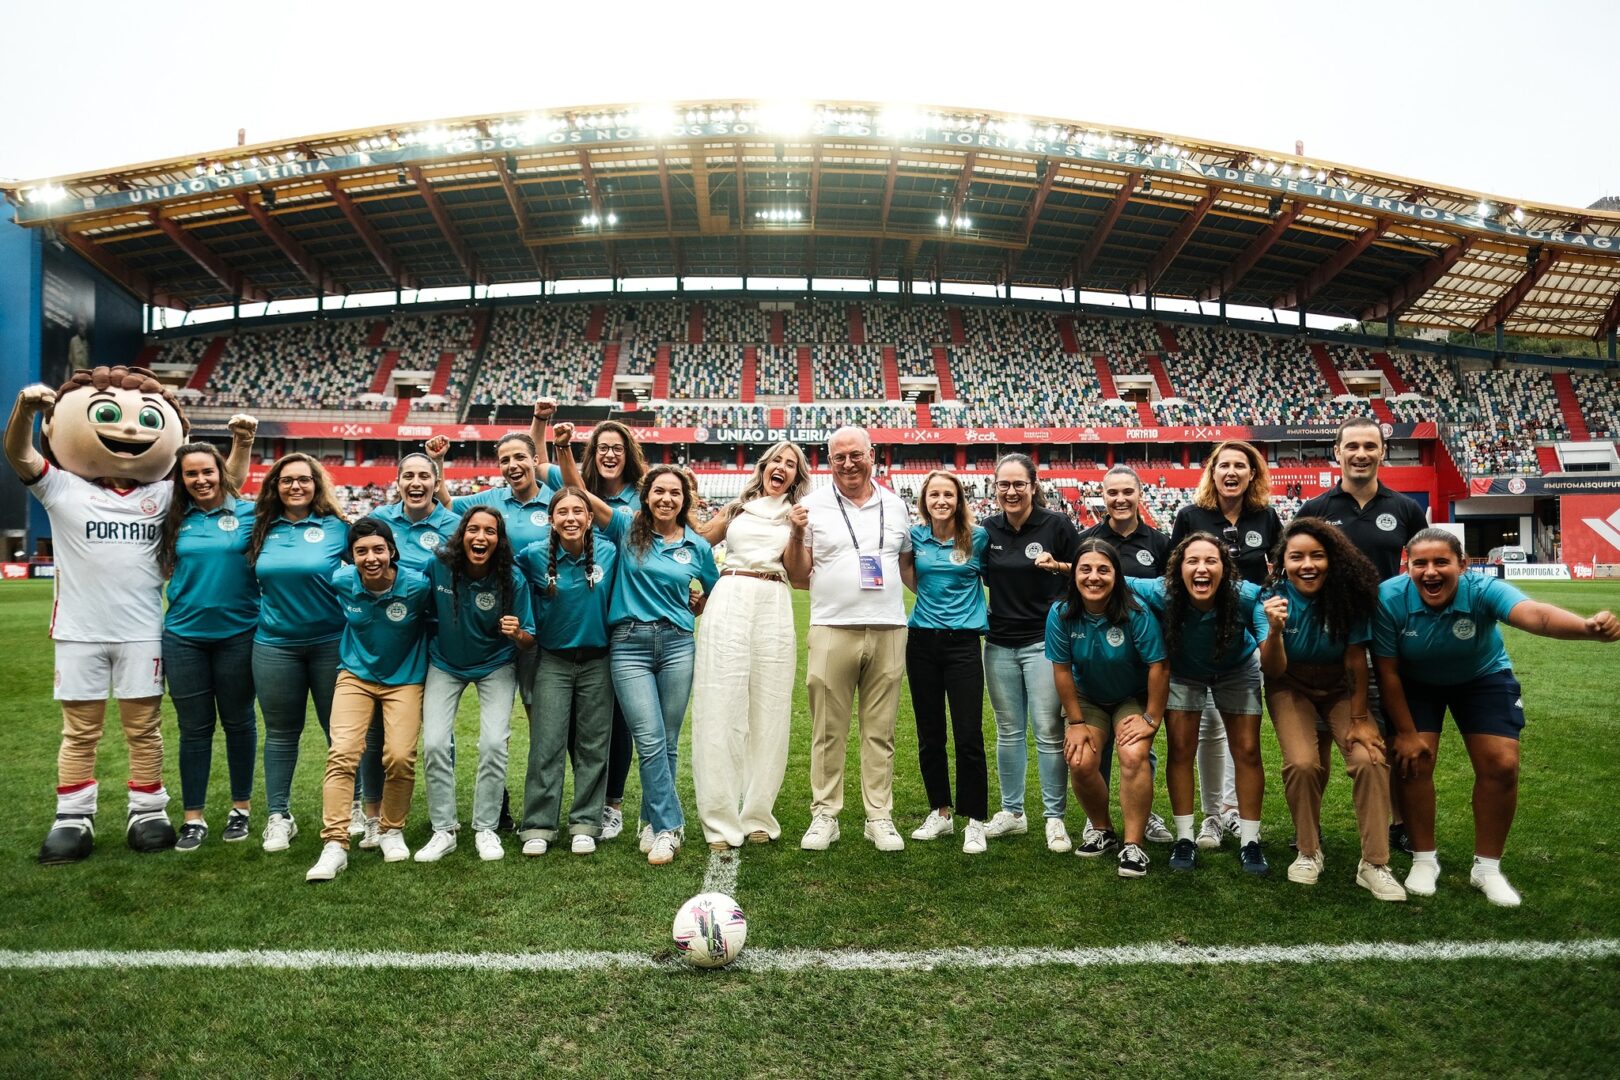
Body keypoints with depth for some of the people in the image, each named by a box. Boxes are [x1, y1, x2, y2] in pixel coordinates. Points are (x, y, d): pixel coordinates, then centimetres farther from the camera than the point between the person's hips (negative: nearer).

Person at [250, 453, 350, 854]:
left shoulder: (337, 527, -4)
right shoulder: (262, 528, 4)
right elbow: (254, 580, 16)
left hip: (331, 642, -2)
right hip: (275, 645, 3)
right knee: (280, 733, 11)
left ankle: (355, 812, 16)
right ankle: (279, 816, 22)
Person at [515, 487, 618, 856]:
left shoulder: (609, 553, -7)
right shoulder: (535, 556, -8)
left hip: (597, 661, 1)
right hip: (553, 661, -1)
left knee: (592, 746, 7)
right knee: (546, 745, -1)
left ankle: (586, 824, 17)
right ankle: (538, 826, 8)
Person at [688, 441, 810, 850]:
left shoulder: (796, 514, 14)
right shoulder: (736, 509, 18)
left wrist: (798, 531, -8)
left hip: (773, 609, 0)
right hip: (728, 603, 0)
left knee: (767, 711, 1)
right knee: (721, 708, -4)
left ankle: (758, 815, 12)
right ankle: (720, 820, 1)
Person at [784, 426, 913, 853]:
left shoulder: (896, 506, 12)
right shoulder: (813, 506, 4)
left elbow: (908, 564, 20)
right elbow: (798, 578, 5)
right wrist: (796, 534, -10)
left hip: (889, 630, 2)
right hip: (833, 630, -2)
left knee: (880, 730, 7)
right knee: (828, 730, 2)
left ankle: (880, 816, 15)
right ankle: (824, 814, 13)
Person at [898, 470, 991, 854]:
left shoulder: (977, 538, -2)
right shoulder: (914, 537, 4)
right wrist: (899, 558, 1)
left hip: (963, 642, -3)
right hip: (922, 641, 3)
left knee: (969, 735, -4)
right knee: (929, 735, 10)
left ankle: (975, 821, 9)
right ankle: (940, 812, 25)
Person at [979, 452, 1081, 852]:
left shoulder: (1057, 525, -5)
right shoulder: (989, 529, 6)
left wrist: (1058, 566, -15)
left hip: (1043, 640, -4)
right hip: (1000, 643, 4)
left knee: (1049, 732, -3)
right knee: (1008, 732, 12)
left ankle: (1055, 818, 9)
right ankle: (1011, 812, 24)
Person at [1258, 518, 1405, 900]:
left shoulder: (1349, 595, -22)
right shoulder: (1273, 598, -21)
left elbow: (1356, 660, -12)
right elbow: (1273, 671, -21)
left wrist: (1360, 720, -8)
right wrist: (1275, 630, -39)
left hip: (1341, 689, 1)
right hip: (1292, 689, -1)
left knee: (1371, 760, -20)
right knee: (1302, 763, -22)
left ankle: (1374, 864, -8)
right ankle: (1308, 851, 1)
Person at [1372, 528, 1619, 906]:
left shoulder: (1482, 590, -34)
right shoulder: (1390, 598, -31)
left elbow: (1534, 613, -56)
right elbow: (1388, 671, -21)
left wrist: (1588, 627, -77)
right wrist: (1405, 732, -15)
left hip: (1482, 678, 1)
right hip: (1415, 683, 0)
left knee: (1501, 764, -8)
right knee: (1413, 759, -12)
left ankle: (1487, 868, 11)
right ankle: (1424, 860, 9)